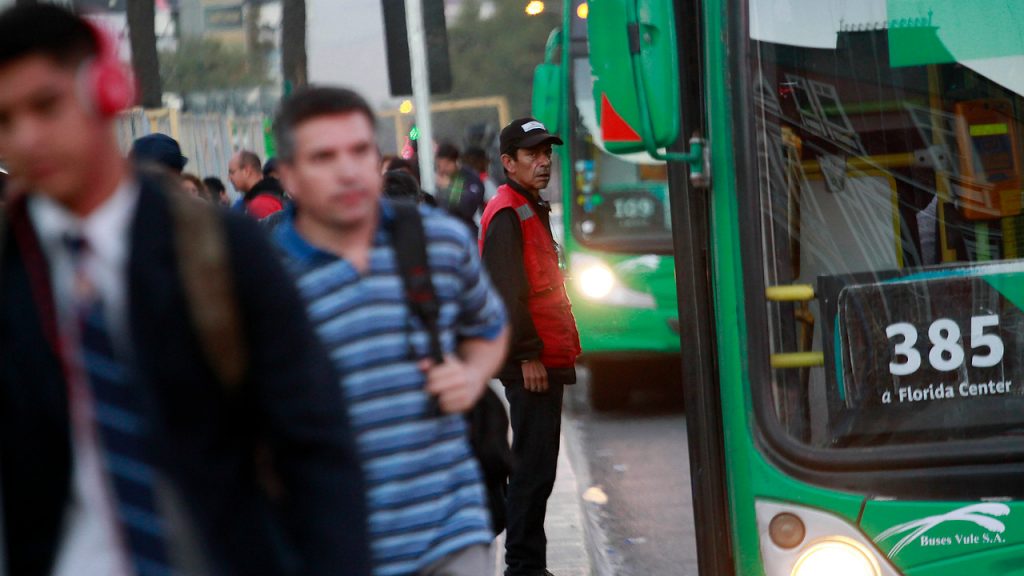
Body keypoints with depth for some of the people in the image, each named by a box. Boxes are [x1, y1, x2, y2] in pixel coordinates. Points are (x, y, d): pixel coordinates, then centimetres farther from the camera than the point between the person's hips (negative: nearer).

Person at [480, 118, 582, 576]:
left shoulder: (532, 210, 19)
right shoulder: (507, 214, -12)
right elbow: (508, 292, -19)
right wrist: (528, 354, -22)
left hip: (545, 360, 10)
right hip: (531, 364, -10)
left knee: (537, 468, 13)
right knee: (533, 468, -8)